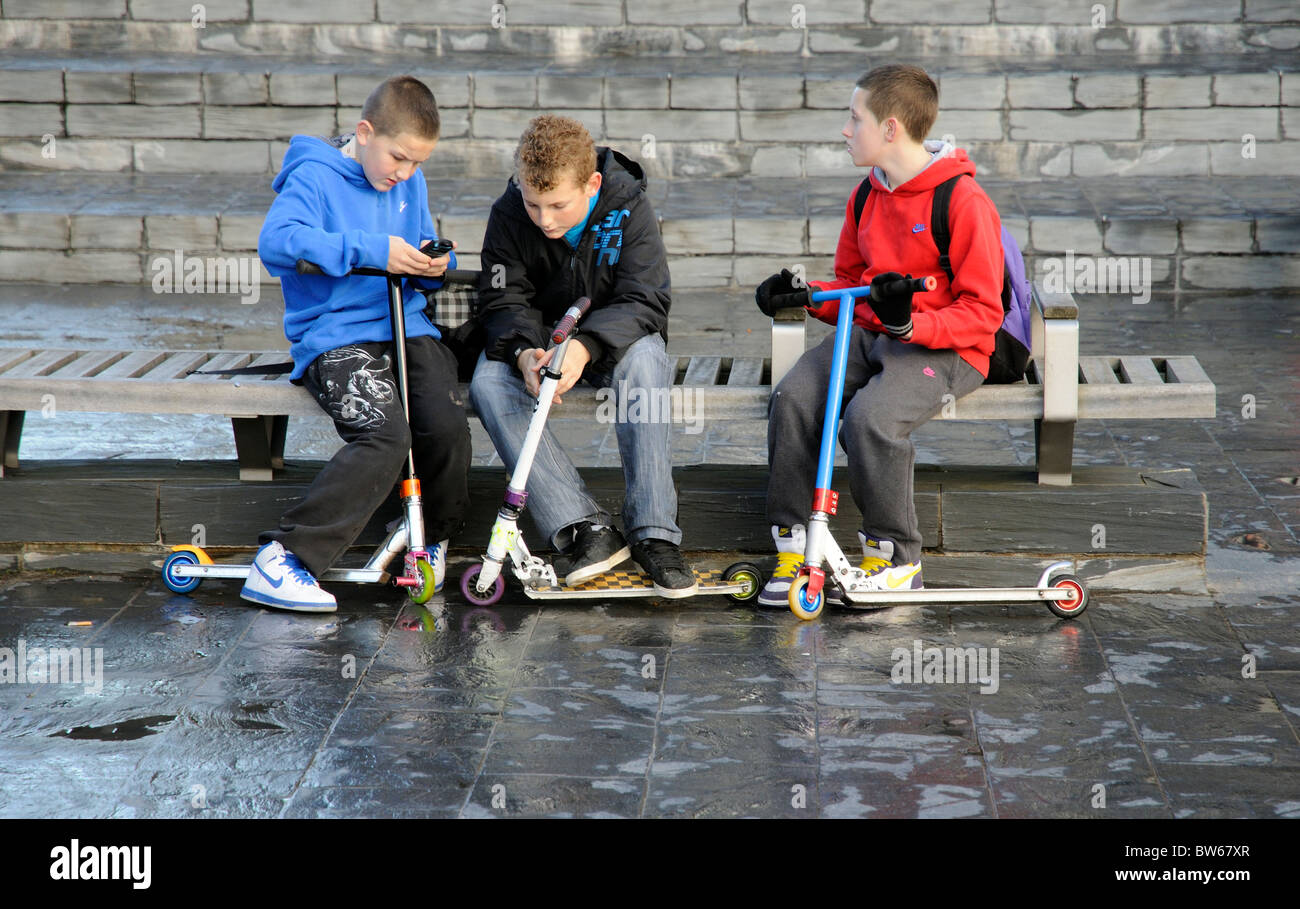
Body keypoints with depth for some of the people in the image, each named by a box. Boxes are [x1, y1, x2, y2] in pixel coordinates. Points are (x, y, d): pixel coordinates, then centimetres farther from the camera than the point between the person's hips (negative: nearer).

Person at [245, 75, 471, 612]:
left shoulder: (410, 184, 17)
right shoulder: (314, 178, -6)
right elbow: (276, 241, -23)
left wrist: (432, 266, -2)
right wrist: (373, 250, -28)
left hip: (407, 327, 6)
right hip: (336, 335, -6)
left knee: (447, 426, -21)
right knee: (385, 437, -30)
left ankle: (436, 536, 9)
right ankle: (281, 561, -27)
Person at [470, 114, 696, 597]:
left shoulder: (628, 208, -19)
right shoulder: (508, 215, -13)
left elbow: (644, 300, -24)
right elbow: (504, 303, -11)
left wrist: (584, 347, -43)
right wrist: (523, 353, -36)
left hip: (611, 339, -2)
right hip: (539, 336, 2)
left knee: (644, 359, -37)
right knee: (489, 383, -30)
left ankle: (653, 533, -36)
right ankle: (587, 530, -35)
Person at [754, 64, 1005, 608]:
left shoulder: (964, 201, -11)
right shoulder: (867, 197, 13)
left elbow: (982, 312, -13)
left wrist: (910, 324, -28)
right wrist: (805, 296, 3)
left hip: (943, 348, -7)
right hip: (869, 336, 7)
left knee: (870, 418, -32)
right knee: (793, 399, -19)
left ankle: (896, 559, -14)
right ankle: (792, 550, -13)